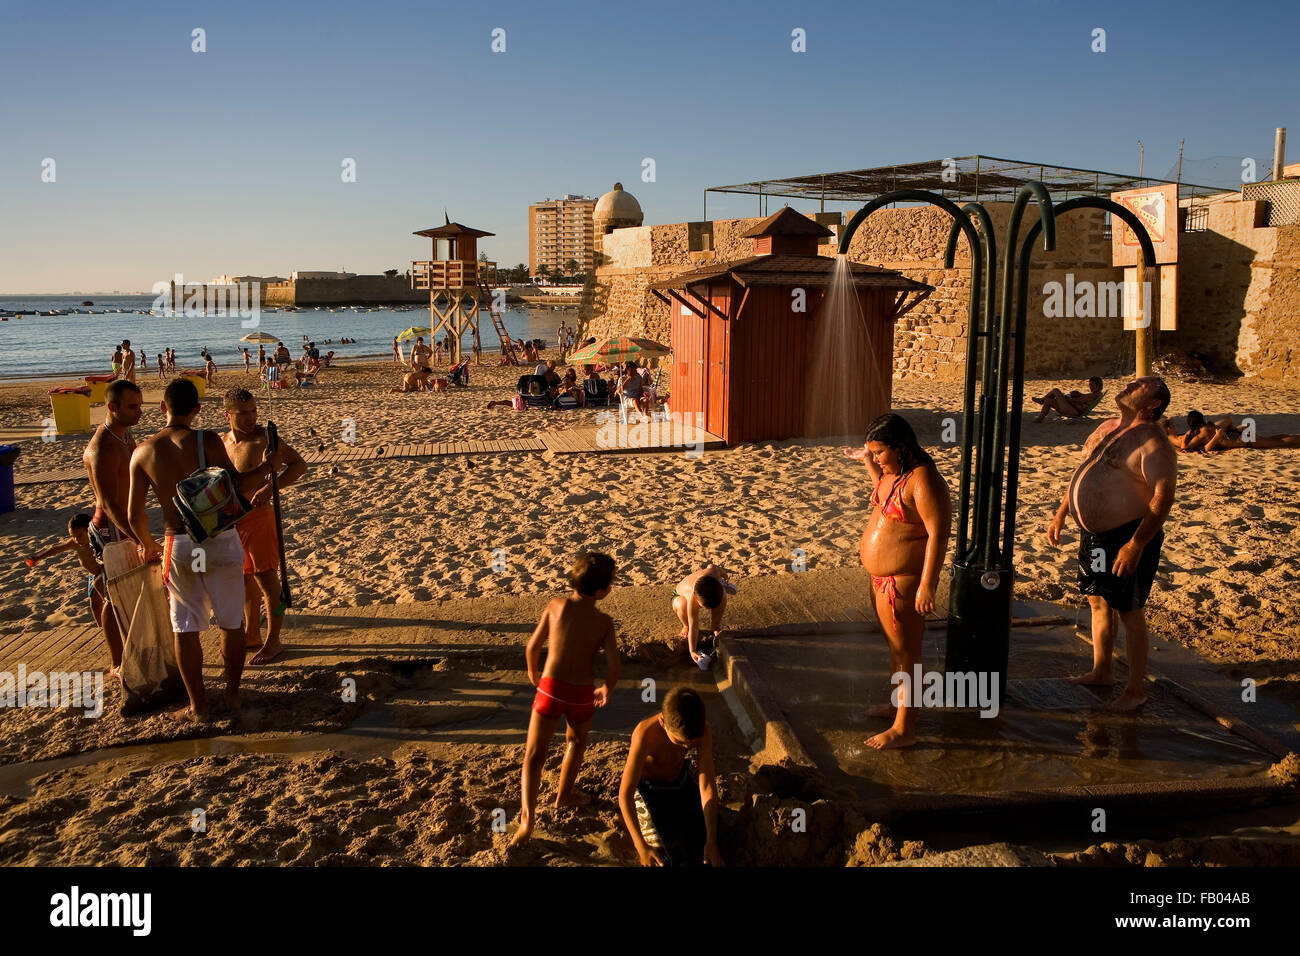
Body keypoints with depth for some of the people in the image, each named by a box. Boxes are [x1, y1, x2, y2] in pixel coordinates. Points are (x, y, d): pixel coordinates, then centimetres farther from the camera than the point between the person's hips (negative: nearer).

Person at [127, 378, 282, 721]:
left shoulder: (143, 452, -1)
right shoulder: (207, 440, -11)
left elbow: (135, 514, 3)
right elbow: (237, 487, -16)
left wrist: (149, 546, 20)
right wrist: (268, 466, 1)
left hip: (179, 546, 2)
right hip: (220, 541, -2)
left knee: (185, 627, 13)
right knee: (231, 622, 14)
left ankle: (198, 705, 19)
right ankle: (233, 693, 24)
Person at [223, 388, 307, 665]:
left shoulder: (263, 438, -13)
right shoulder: (223, 442, 8)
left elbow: (299, 465, -18)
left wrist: (270, 487, -30)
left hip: (259, 518, -7)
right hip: (232, 521, 7)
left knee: (267, 580, -2)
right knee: (246, 580, 16)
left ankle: (273, 642, 7)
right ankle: (252, 635, 29)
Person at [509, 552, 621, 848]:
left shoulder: (556, 605, -6)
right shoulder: (604, 621, -9)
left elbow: (532, 647, -3)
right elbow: (613, 665, -13)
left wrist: (533, 674, 17)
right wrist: (606, 689, 8)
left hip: (550, 689, 0)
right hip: (582, 694, 0)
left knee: (534, 755, 8)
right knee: (576, 742, 30)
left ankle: (528, 816, -4)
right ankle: (564, 794, 44)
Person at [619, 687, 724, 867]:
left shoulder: (702, 730, -27)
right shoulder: (645, 733, -38)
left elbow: (707, 786, -24)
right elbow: (625, 794, -34)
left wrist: (712, 842, -26)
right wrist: (641, 847, -37)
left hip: (681, 782, 4)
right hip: (648, 790, -4)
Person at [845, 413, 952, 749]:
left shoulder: (923, 479, -23)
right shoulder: (894, 471, 6)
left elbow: (938, 534, -26)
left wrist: (927, 585, -29)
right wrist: (866, 461, 26)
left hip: (904, 581, -10)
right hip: (881, 576, 10)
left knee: (905, 653, 1)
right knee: (894, 645, 24)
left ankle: (904, 729, 12)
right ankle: (897, 703, 42)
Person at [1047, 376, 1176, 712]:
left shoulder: (1152, 442, -17)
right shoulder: (1106, 428, 12)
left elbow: (1163, 497, -24)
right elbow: (1082, 473, 22)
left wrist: (1136, 545, -29)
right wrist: (1061, 515, 19)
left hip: (1128, 537, -9)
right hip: (1094, 534, 9)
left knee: (1129, 610, 0)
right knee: (1098, 602, 18)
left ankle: (1135, 690, 13)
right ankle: (1101, 672, 34)